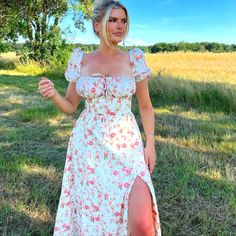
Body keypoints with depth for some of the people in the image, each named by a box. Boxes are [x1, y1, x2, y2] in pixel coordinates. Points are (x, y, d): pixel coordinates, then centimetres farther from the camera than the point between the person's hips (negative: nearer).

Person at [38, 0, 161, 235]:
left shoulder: (134, 59, 0)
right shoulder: (81, 60, 3)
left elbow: (145, 106, 6)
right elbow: (70, 106, 8)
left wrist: (150, 144, -2)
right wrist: (52, 93, -13)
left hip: (125, 146, -1)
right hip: (88, 146, 2)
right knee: (91, 213, 10)